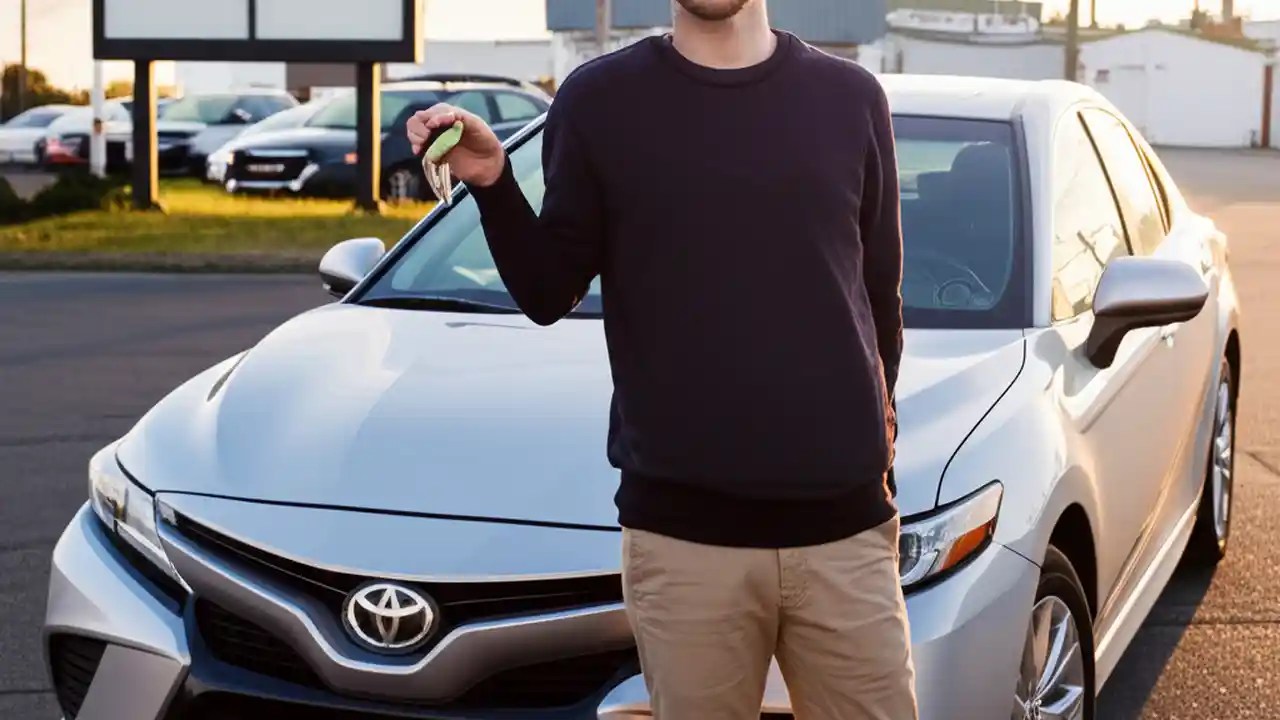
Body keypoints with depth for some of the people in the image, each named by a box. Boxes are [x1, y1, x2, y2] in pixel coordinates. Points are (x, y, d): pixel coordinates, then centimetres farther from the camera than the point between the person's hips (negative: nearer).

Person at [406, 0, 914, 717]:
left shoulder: (851, 97, 7)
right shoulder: (601, 99, 2)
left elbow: (881, 301, 14)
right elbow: (549, 295, 4)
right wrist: (494, 184, -11)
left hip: (846, 524, 2)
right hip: (682, 530, -1)